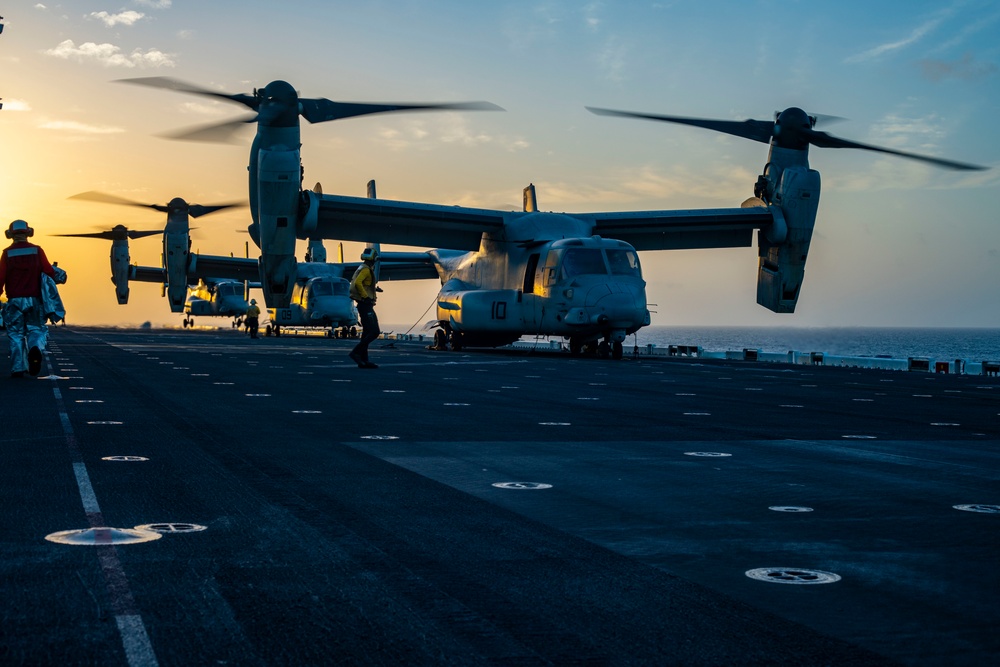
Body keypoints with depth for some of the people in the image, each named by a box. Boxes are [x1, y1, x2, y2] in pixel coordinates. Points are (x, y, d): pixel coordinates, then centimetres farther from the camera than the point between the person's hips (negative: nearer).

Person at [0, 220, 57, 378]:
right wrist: (56, 276, 19)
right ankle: (36, 348, -23)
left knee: (16, 334, 7)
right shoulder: (37, 251, 0)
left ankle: (17, 369, 2)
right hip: (34, 299, 0)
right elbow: (49, 272, -3)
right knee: (36, 329, 10)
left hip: (14, 300, 0)